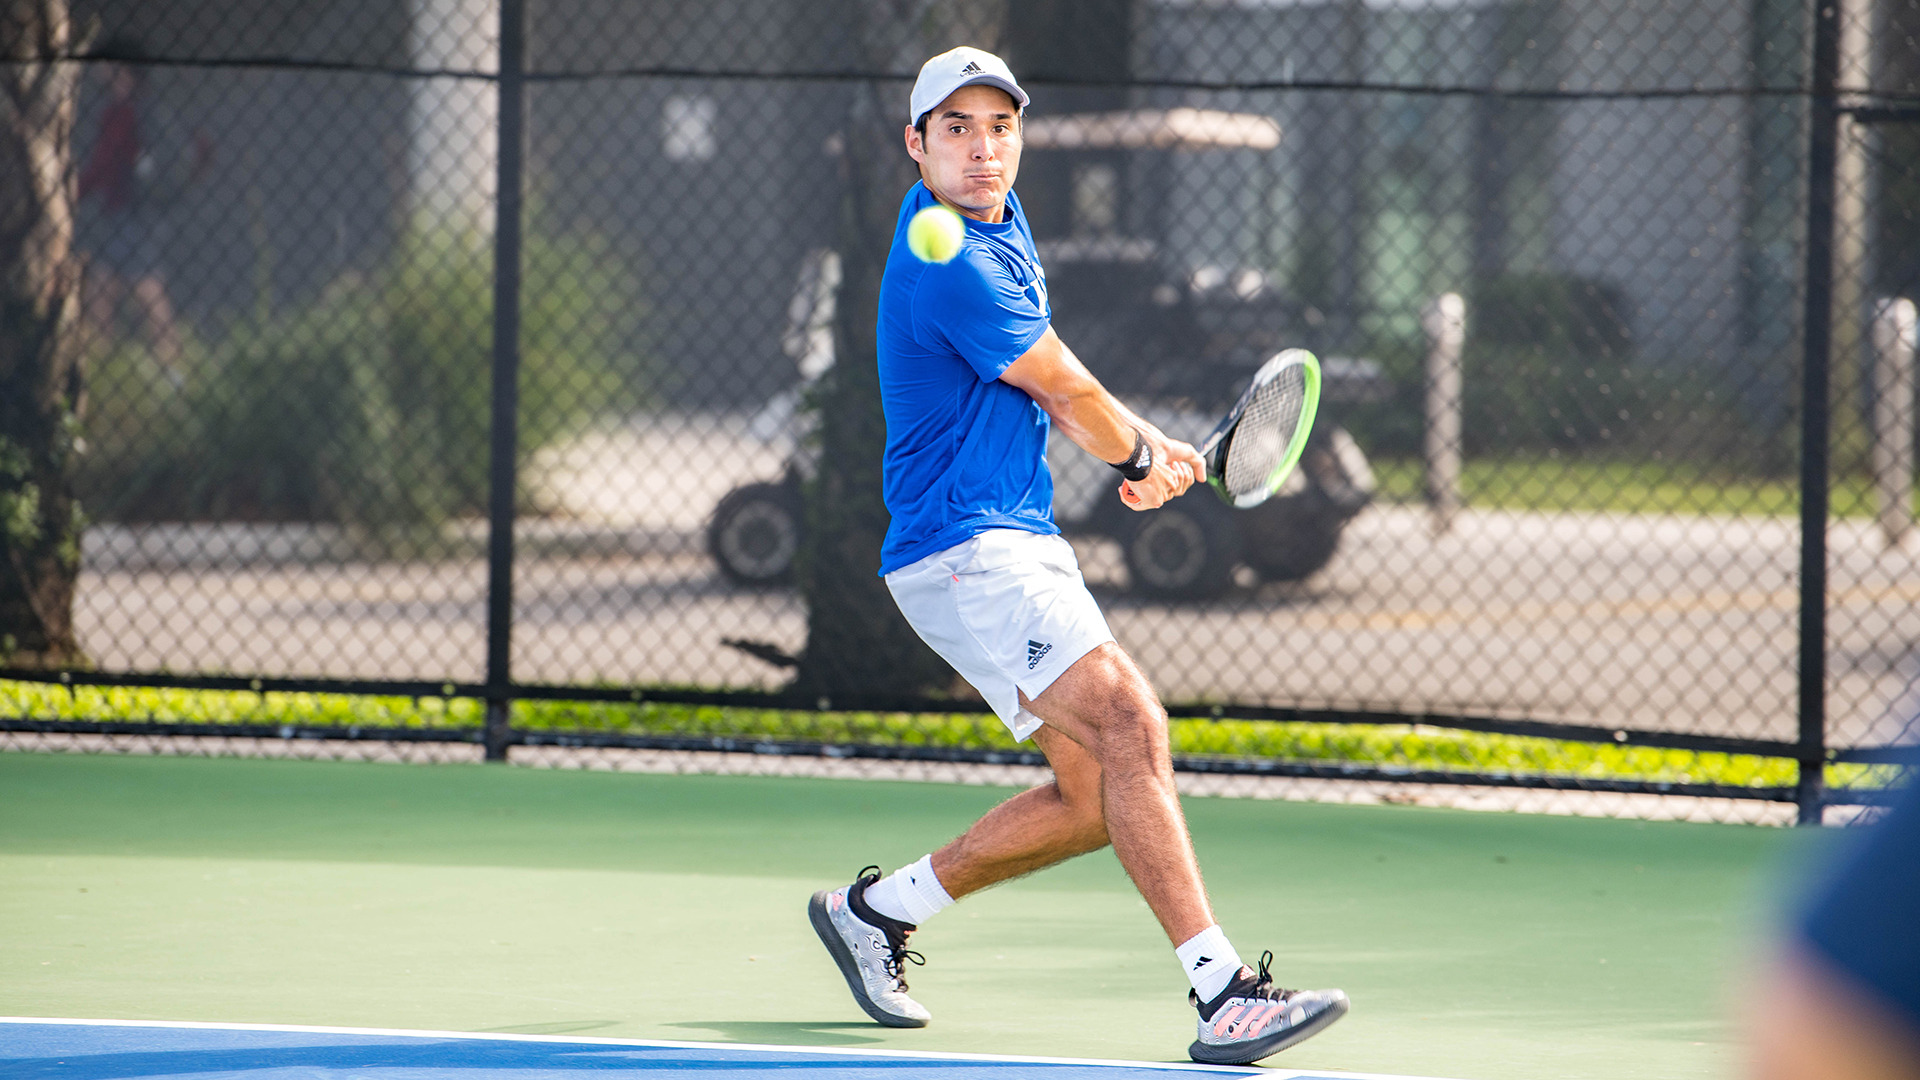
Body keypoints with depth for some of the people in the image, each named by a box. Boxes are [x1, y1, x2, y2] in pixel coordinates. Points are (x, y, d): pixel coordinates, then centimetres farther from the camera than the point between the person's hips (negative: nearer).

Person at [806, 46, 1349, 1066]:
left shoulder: (999, 222, 14)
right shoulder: (949, 269, -18)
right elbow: (1069, 393, -7)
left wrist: (1145, 449, 9)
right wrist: (1140, 454, 13)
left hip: (1023, 543, 10)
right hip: (964, 550, -10)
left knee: (1092, 799, 8)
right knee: (1129, 723, -25)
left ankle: (876, 907, 25)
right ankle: (1222, 994, -33)